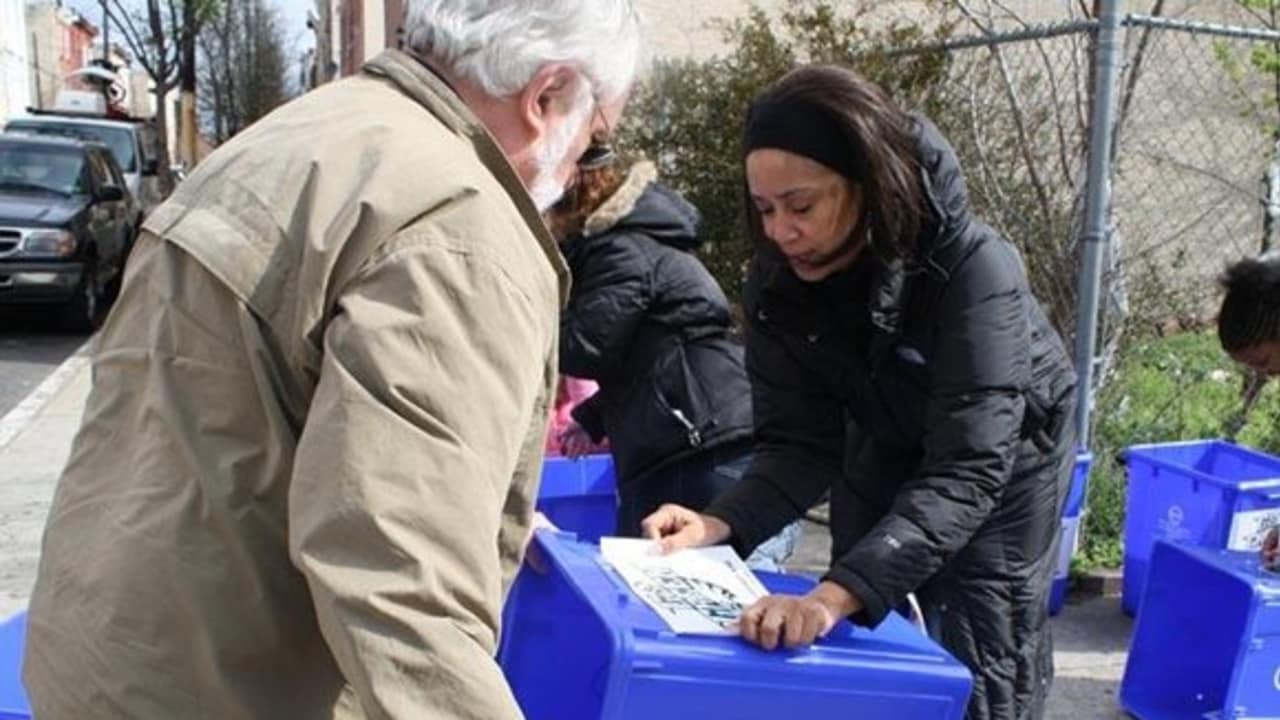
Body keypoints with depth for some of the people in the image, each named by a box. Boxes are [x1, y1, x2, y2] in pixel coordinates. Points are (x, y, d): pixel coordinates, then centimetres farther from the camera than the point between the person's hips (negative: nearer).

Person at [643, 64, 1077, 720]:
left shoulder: (975, 271, -37)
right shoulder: (776, 280, -23)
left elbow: (967, 471, -43)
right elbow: (799, 443, -20)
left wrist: (839, 592, -56)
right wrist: (722, 523, -40)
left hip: (1002, 459, -3)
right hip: (886, 450, 4)